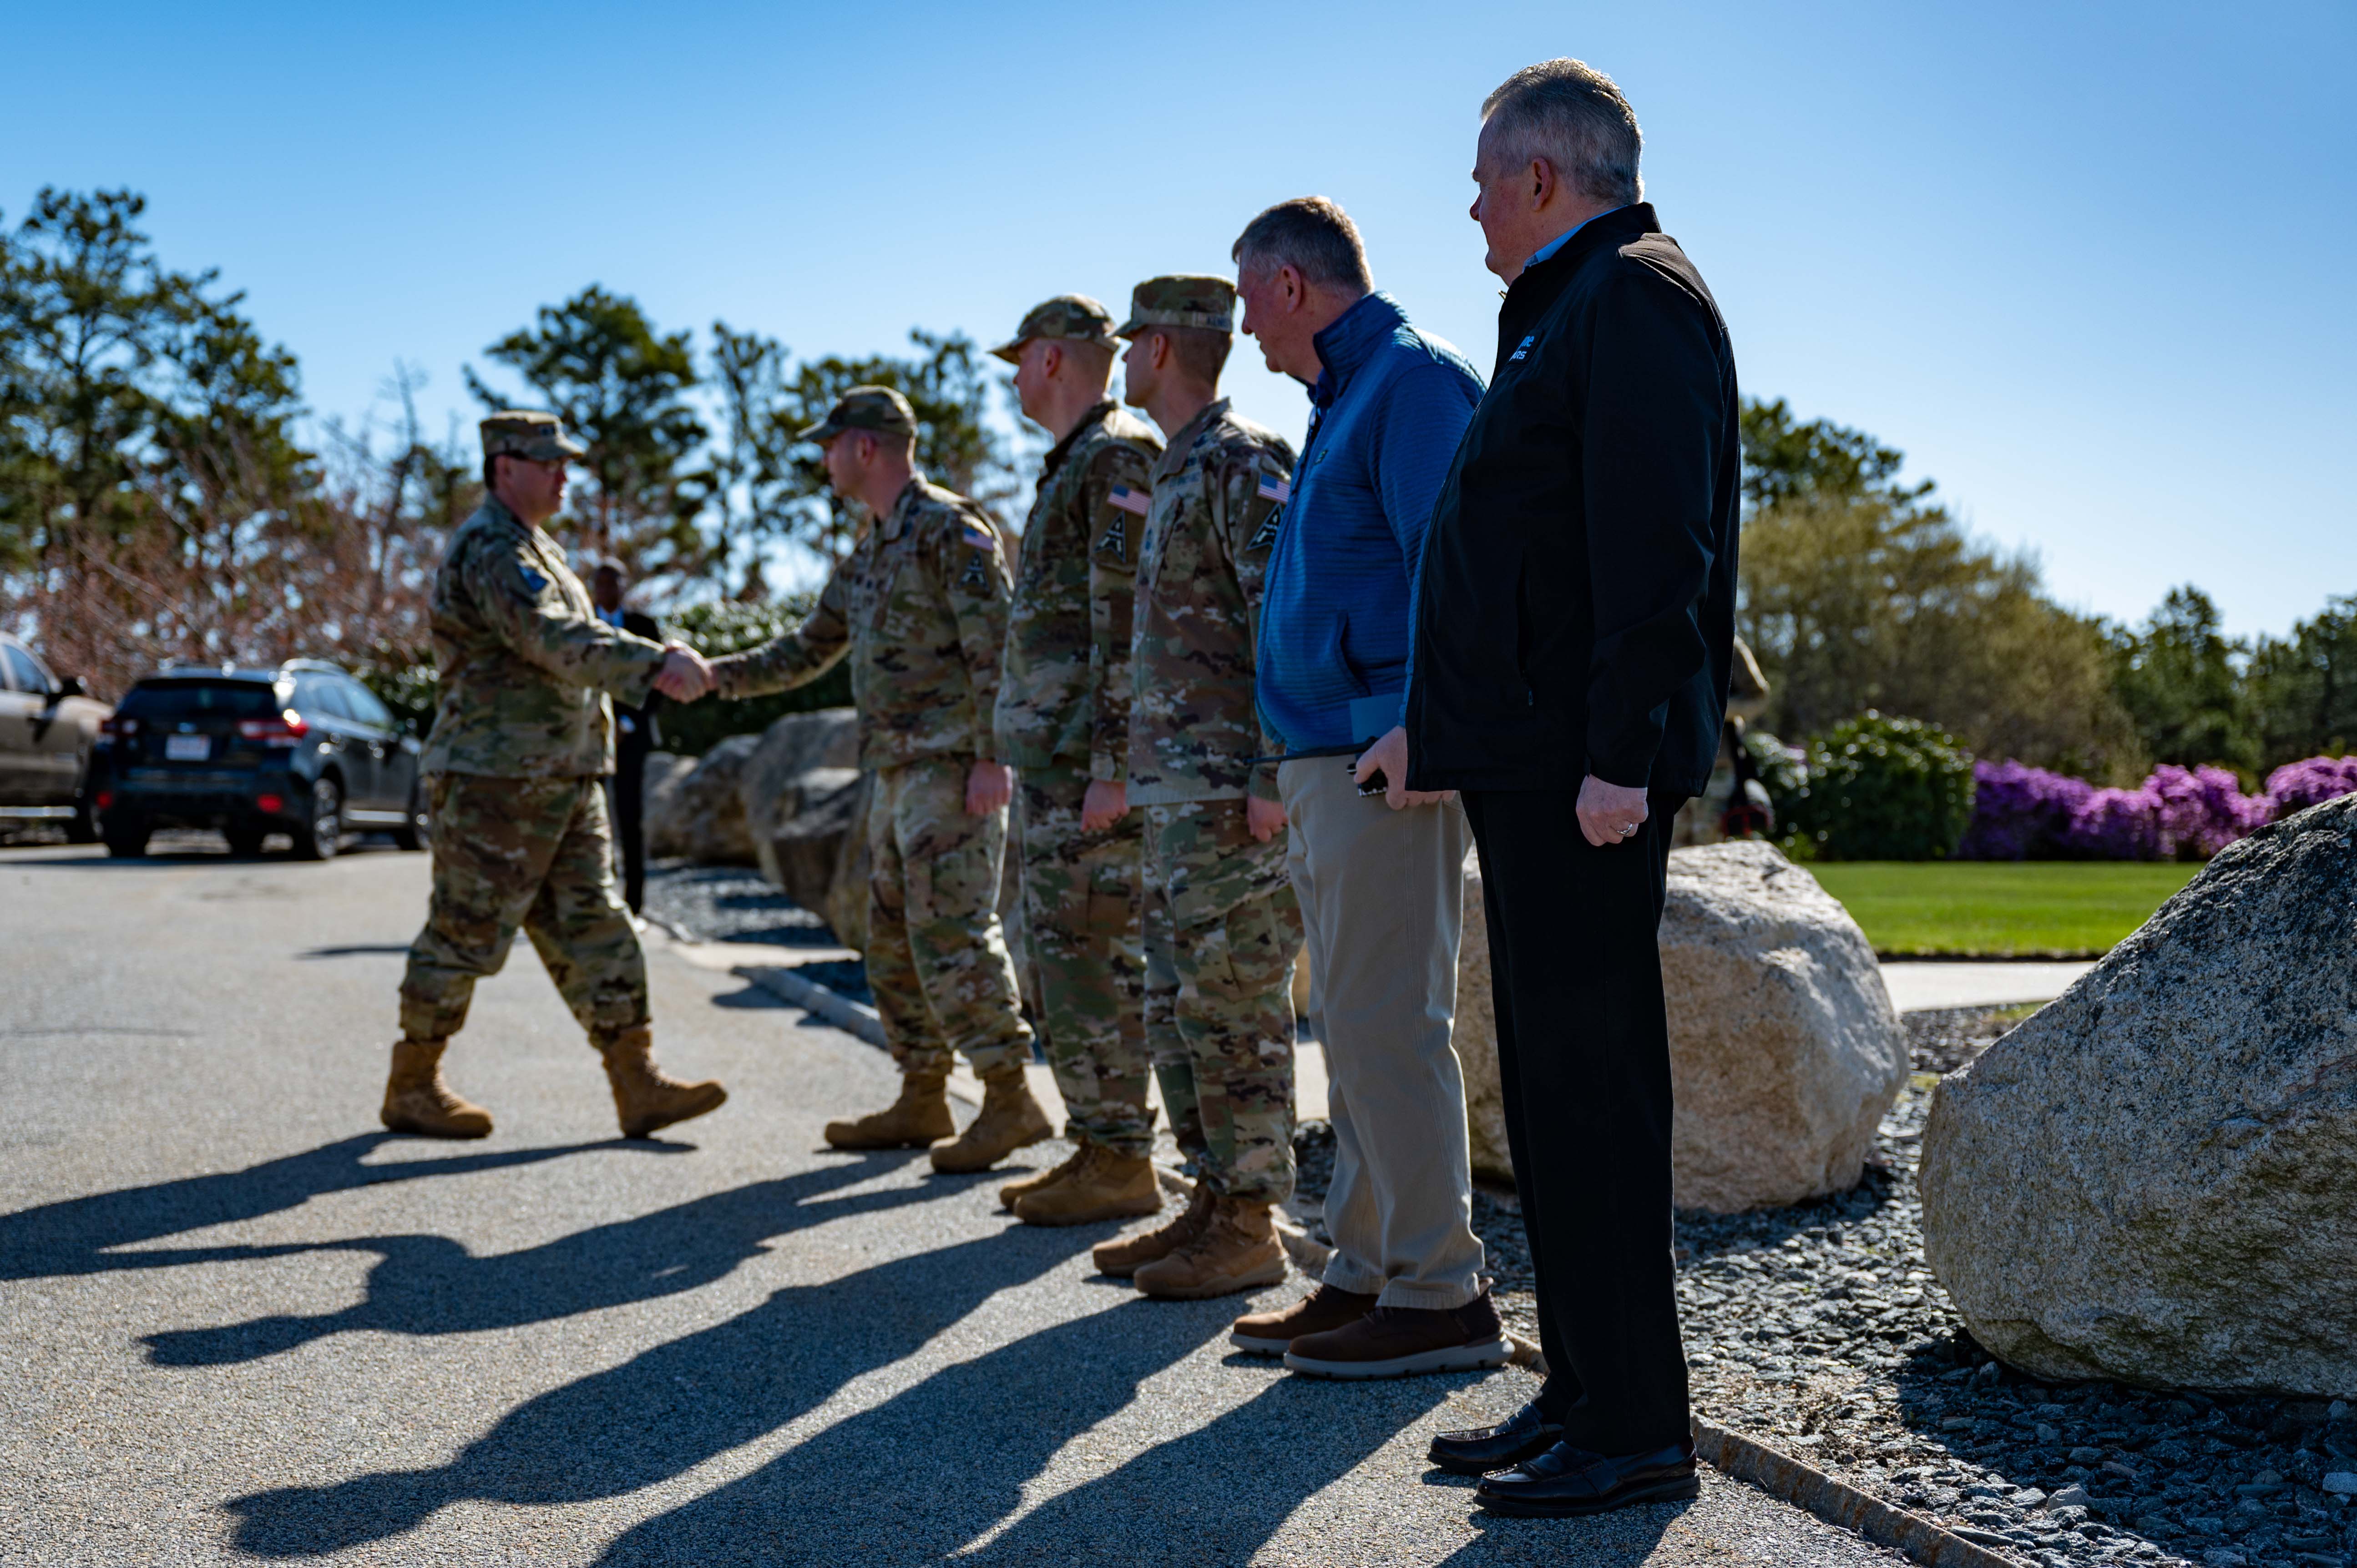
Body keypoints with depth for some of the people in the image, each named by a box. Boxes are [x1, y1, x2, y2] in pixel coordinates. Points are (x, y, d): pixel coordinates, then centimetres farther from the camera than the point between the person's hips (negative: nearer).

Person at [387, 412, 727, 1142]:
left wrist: (661, 659, 4)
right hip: (495, 780, -10)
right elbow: (556, 641, -29)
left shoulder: (534, 548, 20)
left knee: (591, 929, 5)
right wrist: (654, 664, -37)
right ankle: (412, 1088, 14)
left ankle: (639, 1086, 5)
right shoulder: (489, 550, -14)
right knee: (466, 933, 0)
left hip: (561, 781, 10)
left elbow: (574, 645, 19)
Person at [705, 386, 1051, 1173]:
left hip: (952, 767, -10)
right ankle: (923, 1101, 19)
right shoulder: (871, 549, 19)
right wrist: (720, 675, 17)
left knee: (951, 931, -12)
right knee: (894, 937, 11)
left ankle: (1010, 1099, -7)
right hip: (897, 769, 10)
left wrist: (992, 755, -22)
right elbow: (811, 648, 26)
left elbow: (995, 648, -17)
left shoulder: (950, 529, -10)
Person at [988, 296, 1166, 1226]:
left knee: (1092, 959, -8)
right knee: (1066, 955, 12)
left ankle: (1123, 1165, -1)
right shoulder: (1074, 465, 21)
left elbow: (1128, 626, -19)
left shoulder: (1118, 459, -11)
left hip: (1090, 764, -10)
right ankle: (1096, 1147, 19)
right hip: (1054, 761, 10)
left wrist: (1112, 766, -23)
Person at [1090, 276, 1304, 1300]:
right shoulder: (1178, 473, 20)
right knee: (1177, 1007, 12)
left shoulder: (1242, 465, -11)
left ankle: (1252, 1228, 2)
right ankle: (1213, 1206, 20)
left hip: (1232, 788, -10)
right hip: (1176, 791, 10)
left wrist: (1272, 777, -23)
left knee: (1236, 1008, -5)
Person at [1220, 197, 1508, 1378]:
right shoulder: (1345, 397, 23)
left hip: (1384, 757, -10)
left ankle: (1440, 1297, -1)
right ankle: (1366, 1273, 20)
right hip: (1328, 759, 10)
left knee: (1385, 1025, -8)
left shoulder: (1414, 379, -7)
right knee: (1356, 1027, 12)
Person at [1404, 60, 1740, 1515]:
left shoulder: (1635, 293, -8)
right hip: (1534, 765, 11)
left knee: (1593, 1083, -6)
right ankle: (1585, 1394, 21)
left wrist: (1620, 755, -24)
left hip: (1586, 769, -11)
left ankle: (1638, 1430, 4)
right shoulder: (1568, 309, 23)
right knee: (1552, 1083, 12)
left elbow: (1656, 546, -19)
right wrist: (1436, 723, 23)